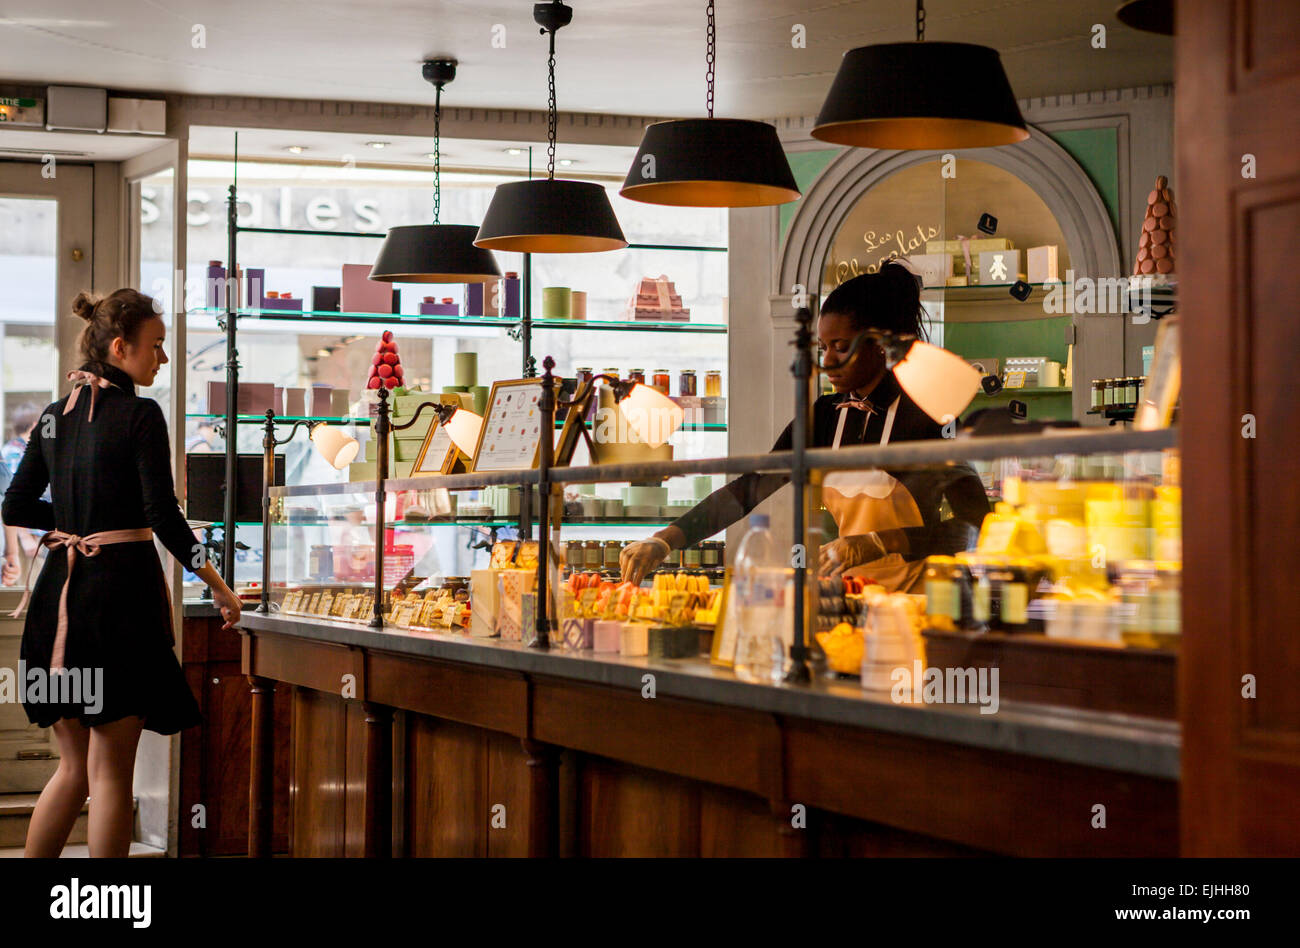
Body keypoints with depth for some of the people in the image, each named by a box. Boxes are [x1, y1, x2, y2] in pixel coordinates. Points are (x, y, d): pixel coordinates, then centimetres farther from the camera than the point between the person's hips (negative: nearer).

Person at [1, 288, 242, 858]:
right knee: (110, 769, -1)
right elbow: (165, 519, -12)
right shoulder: (140, 415, -9)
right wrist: (218, 586, -5)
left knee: (74, 767, 15)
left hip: (59, 593, 6)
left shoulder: (54, 416, 11)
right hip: (120, 588, -6)